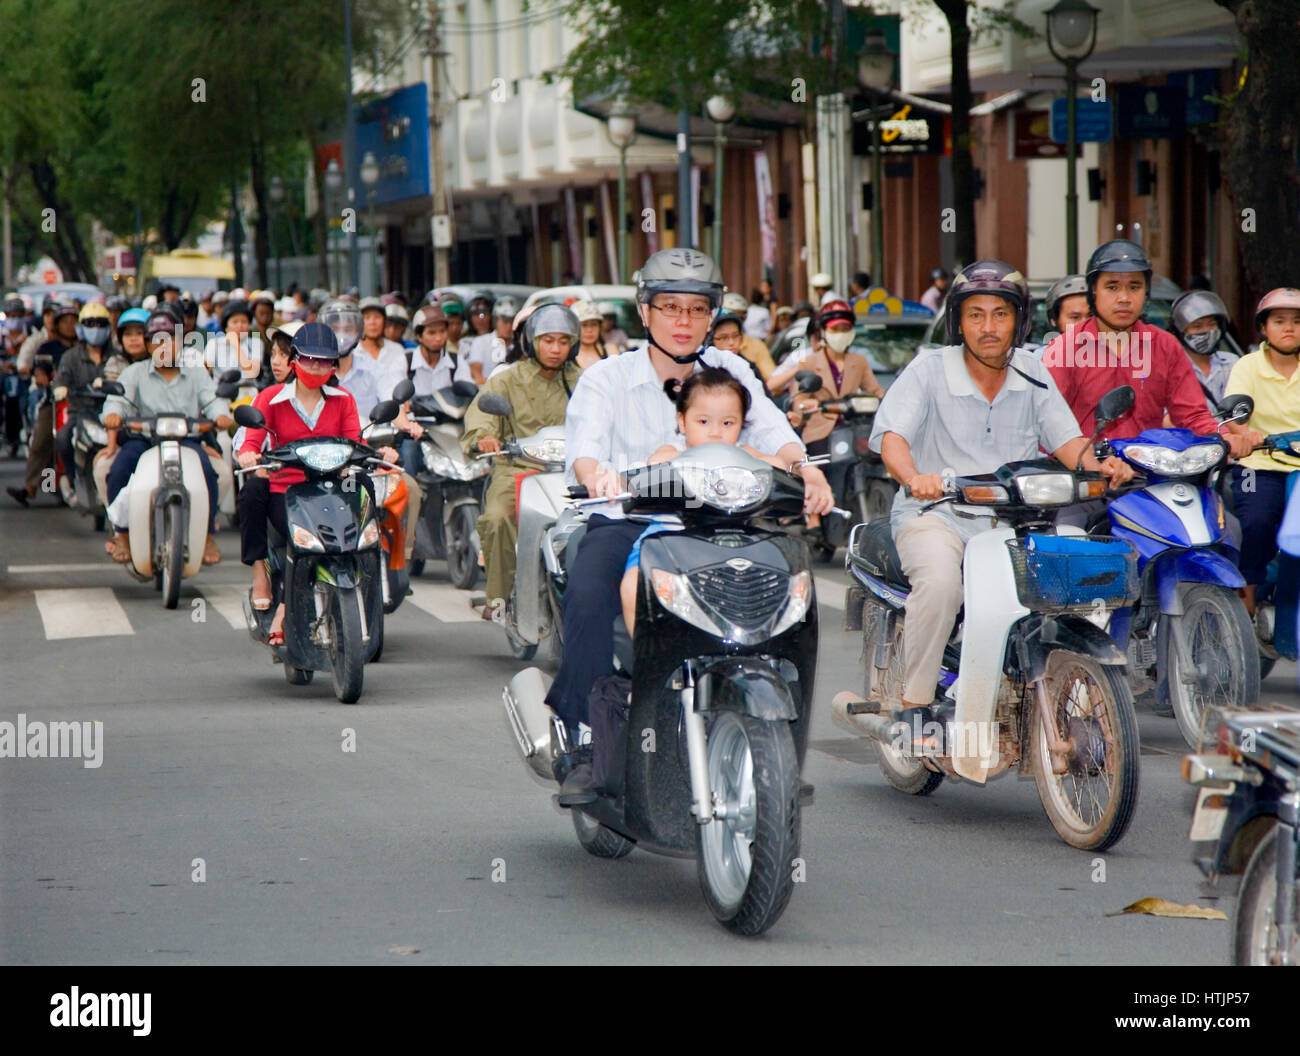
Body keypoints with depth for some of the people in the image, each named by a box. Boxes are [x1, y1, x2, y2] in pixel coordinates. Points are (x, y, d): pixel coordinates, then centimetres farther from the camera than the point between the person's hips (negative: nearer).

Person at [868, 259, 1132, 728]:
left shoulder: (1032, 375, 10)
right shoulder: (929, 369, -4)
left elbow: (1065, 438, 4)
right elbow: (892, 435, -16)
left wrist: (1100, 463, -19)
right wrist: (914, 477, -39)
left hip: (1013, 518, 4)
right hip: (936, 514, -4)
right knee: (940, 579, -35)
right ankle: (915, 705, -23)